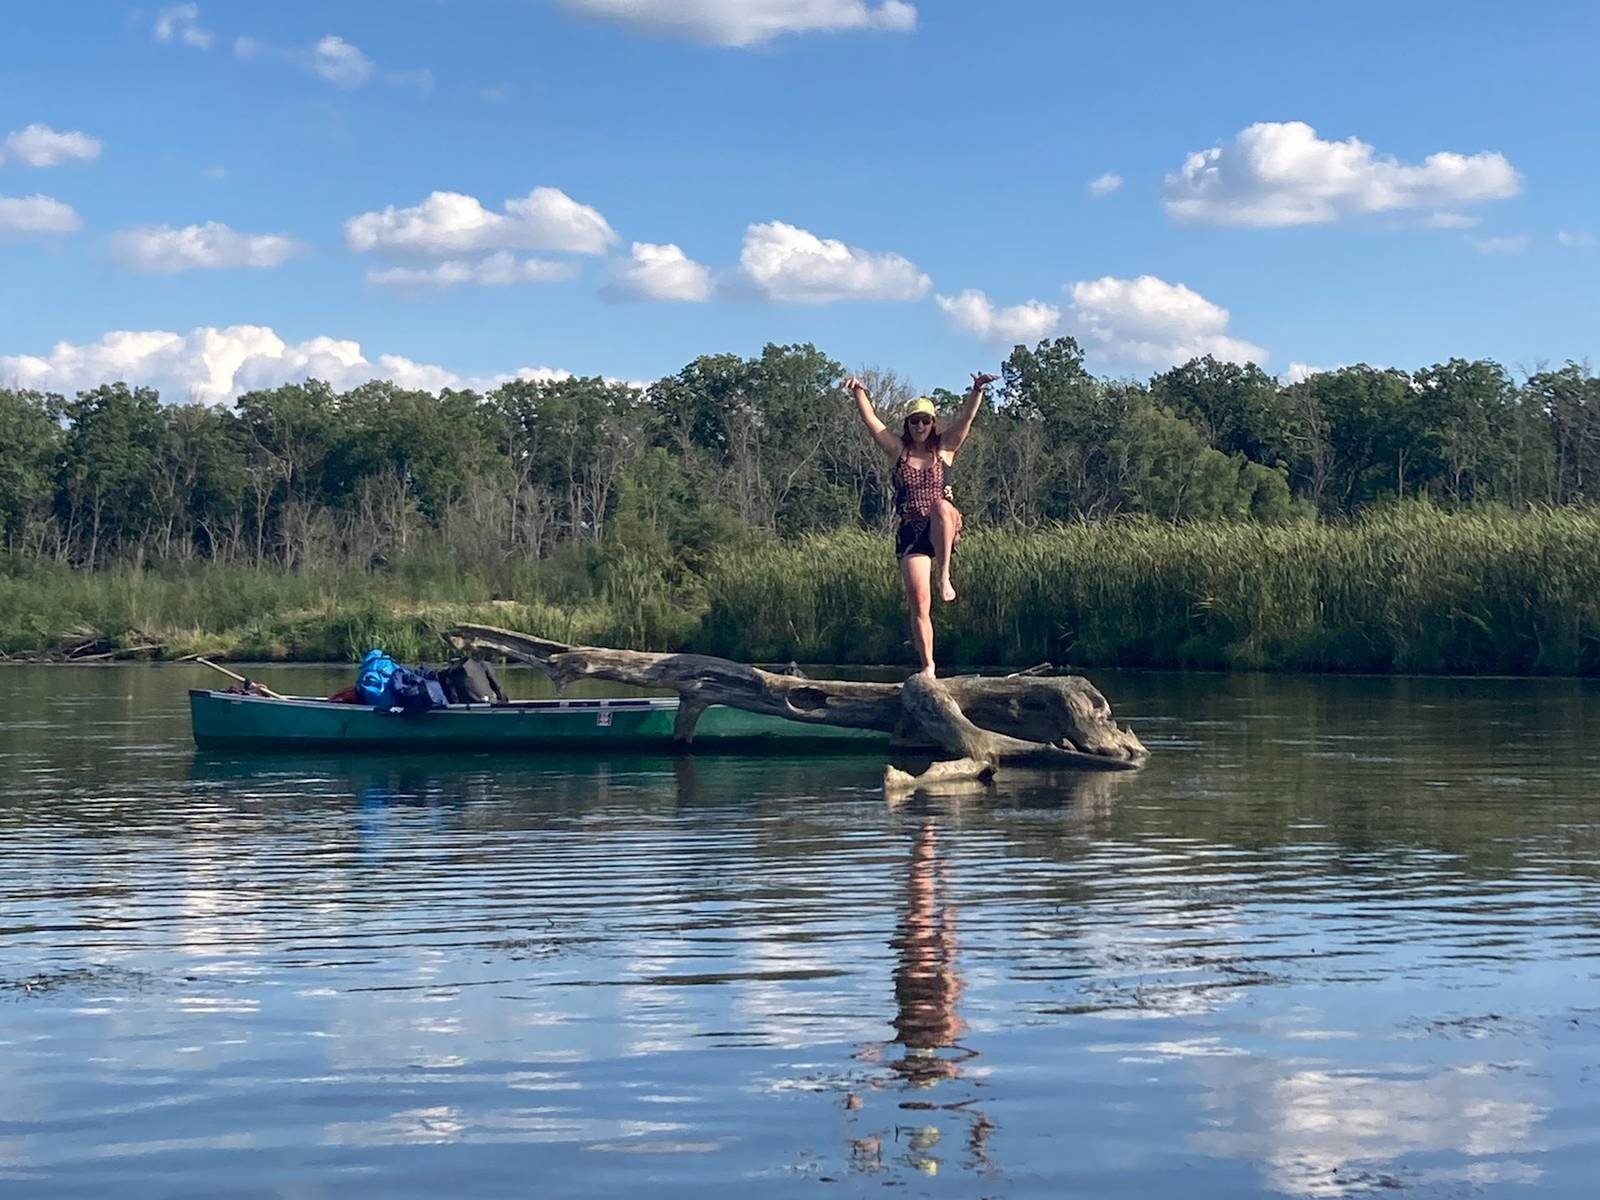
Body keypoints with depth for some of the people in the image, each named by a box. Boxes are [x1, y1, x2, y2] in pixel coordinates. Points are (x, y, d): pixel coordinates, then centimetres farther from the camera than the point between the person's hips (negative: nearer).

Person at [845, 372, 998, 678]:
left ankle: (945, 577, -32)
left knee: (941, 506, -39)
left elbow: (966, 417, -4)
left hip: (944, 530, -2)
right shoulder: (899, 450, 10)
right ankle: (928, 666, 4)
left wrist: (977, 390, -20)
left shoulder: (944, 448, 8)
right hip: (910, 533, 2)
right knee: (918, 603, -4)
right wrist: (859, 394, -15)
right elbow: (871, 420, 0)